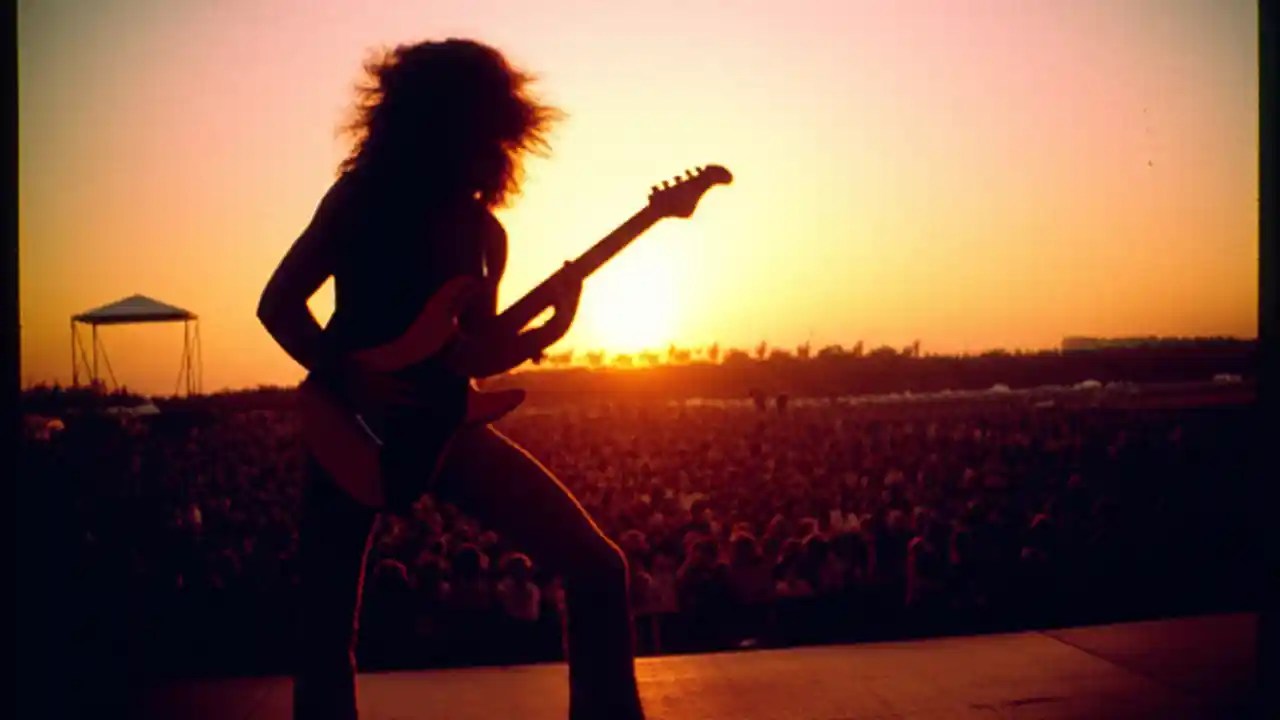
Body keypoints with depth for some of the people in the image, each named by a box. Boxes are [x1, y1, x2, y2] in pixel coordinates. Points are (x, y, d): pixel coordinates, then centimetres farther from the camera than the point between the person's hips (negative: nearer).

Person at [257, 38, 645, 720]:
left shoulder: (481, 231, 7)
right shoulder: (362, 198, -6)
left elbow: (473, 356, 11)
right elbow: (277, 303, -5)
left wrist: (547, 331, -7)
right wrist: (351, 377, -17)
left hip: (442, 423, 4)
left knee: (596, 565, -6)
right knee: (325, 629, 3)